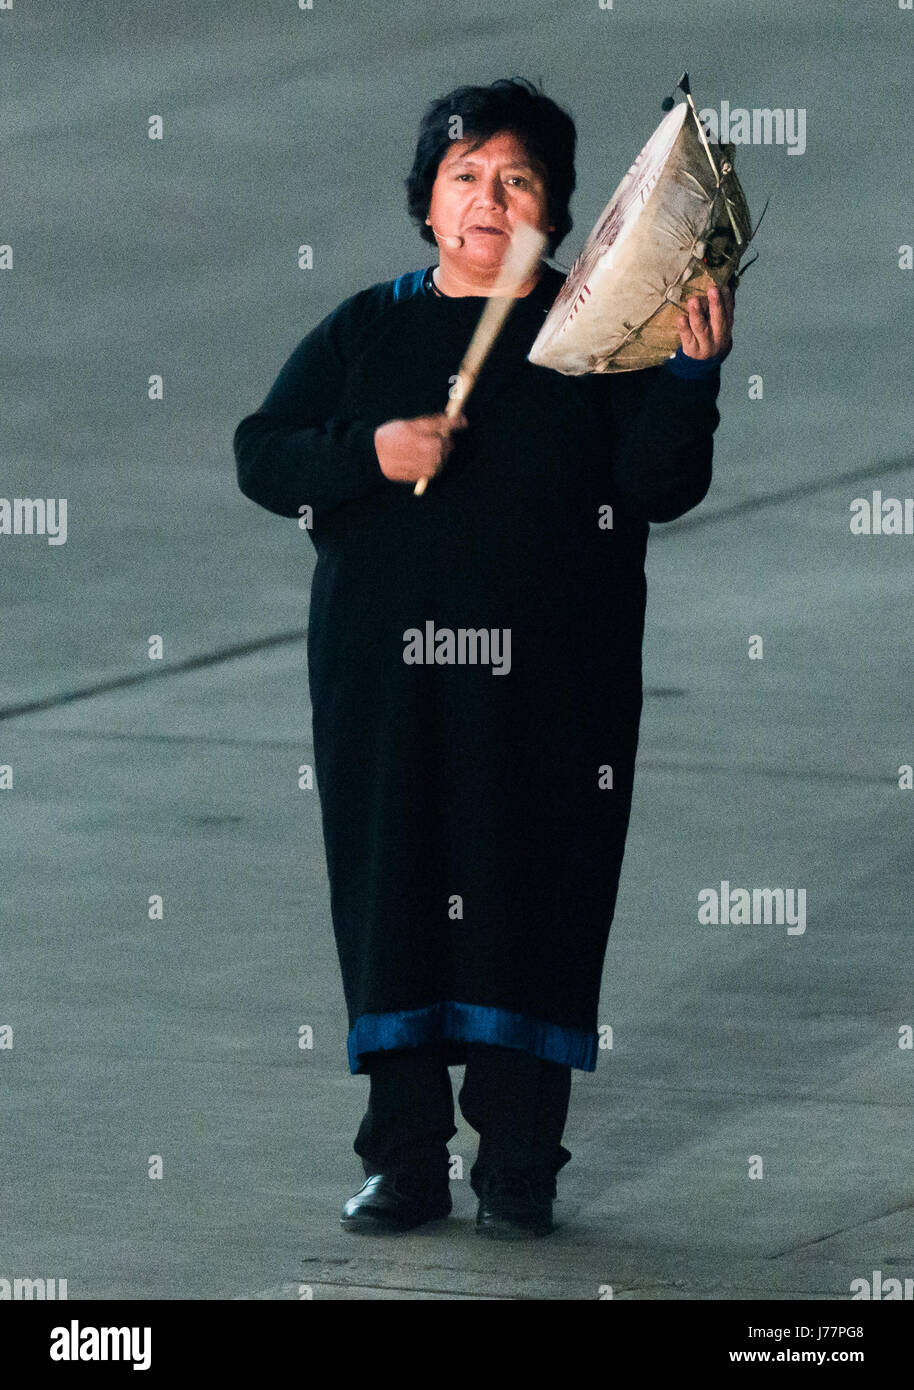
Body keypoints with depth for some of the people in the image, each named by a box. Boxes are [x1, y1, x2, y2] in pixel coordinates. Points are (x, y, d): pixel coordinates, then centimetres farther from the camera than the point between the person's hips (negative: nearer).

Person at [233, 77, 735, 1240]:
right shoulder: (365, 330, 11)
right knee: (393, 901, 2)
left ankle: (519, 1168, 5)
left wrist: (690, 379, -20)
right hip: (387, 679, 2)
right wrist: (370, 454, -11)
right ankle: (406, 1162, 9)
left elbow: (660, 487, -4)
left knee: (533, 911, -3)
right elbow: (262, 455, 7)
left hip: (547, 688, -2)